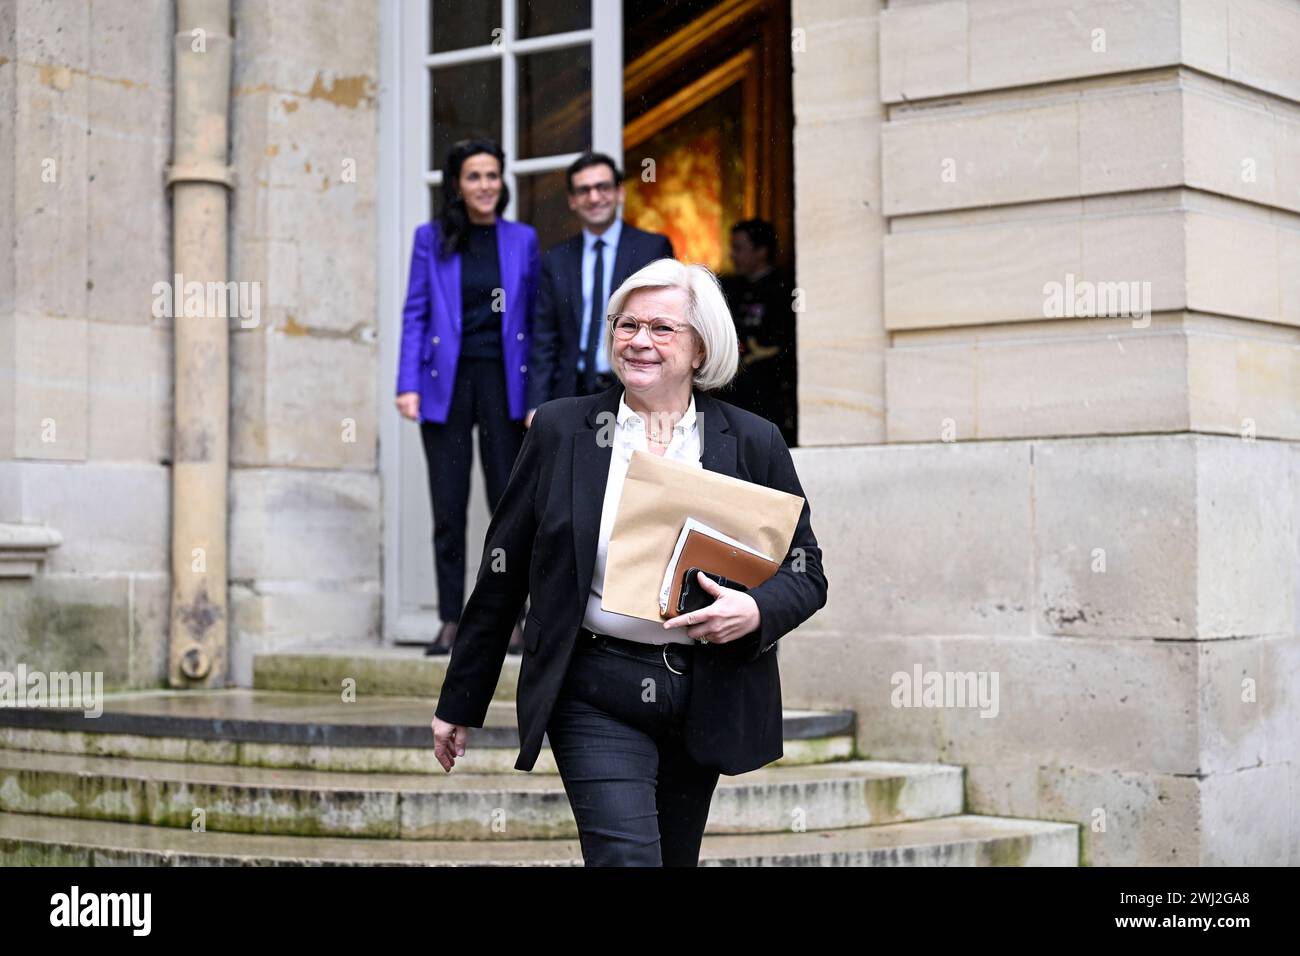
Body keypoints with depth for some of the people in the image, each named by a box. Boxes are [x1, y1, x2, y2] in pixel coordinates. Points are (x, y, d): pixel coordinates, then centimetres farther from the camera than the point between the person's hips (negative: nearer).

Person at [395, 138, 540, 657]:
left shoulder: (522, 239, 7)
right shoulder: (430, 239, 5)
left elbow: (536, 317, 9)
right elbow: (415, 315, 4)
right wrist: (408, 384, -6)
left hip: (503, 380, 0)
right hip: (447, 380, 0)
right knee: (448, 508, 2)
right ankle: (451, 622, 7)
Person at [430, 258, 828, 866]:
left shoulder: (752, 443, 4)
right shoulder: (560, 429, 2)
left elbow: (805, 574, 7)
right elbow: (503, 572, 5)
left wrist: (755, 611, -16)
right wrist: (459, 703, 7)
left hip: (706, 698, 2)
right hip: (596, 695, -2)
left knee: (676, 856, 14)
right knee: (626, 856, -17)